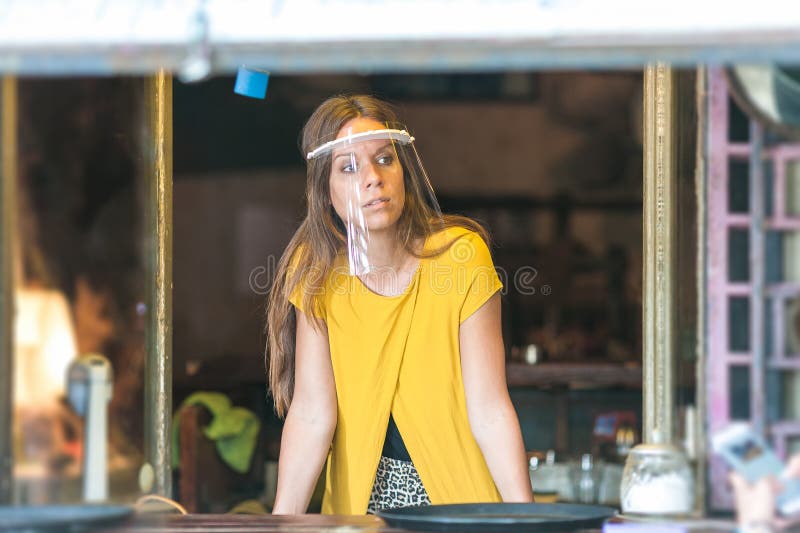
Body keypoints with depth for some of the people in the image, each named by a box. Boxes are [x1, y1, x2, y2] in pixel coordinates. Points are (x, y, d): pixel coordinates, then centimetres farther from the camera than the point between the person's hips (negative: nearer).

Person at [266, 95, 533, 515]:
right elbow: (312, 412, -9)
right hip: (360, 496, 2)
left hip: (460, 494, -2)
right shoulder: (315, 270, -5)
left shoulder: (459, 255, -12)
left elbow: (489, 412, -12)